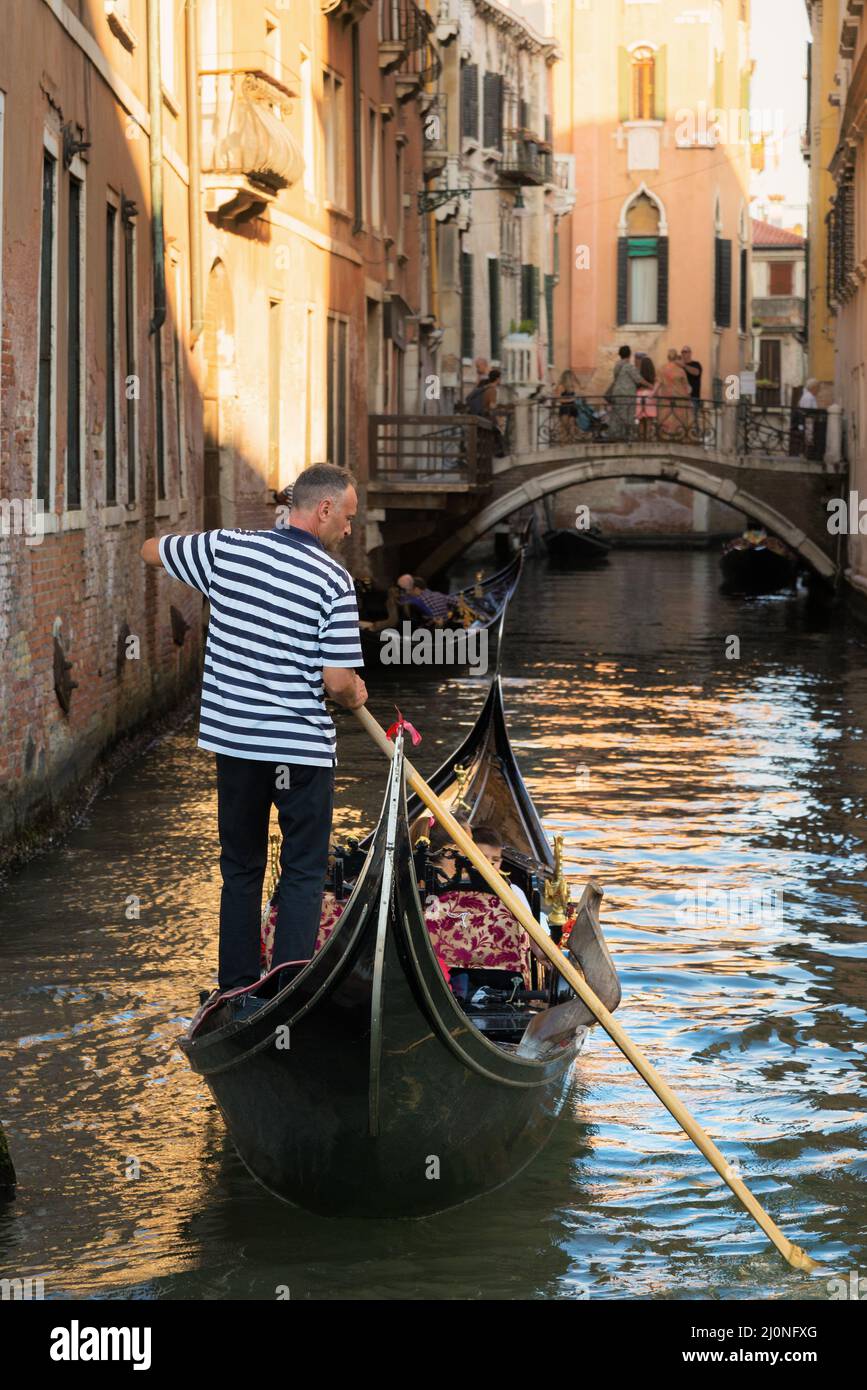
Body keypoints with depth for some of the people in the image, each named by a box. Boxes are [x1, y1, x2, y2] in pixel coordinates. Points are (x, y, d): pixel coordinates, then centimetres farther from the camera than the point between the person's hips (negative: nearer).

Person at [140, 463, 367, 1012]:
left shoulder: (226, 548, -1)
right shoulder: (333, 580, -13)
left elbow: (150, 549, 16)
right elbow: (338, 679, -16)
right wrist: (355, 696, 7)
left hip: (235, 739, 4)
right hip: (303, 747, -4)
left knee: (241, 868, 15)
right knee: (304, 873, 7)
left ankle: (239, 992, 19)